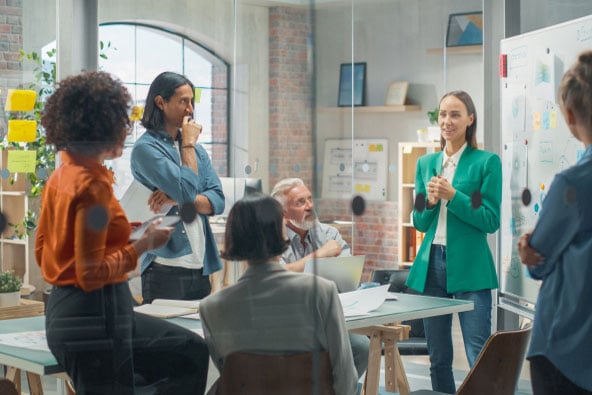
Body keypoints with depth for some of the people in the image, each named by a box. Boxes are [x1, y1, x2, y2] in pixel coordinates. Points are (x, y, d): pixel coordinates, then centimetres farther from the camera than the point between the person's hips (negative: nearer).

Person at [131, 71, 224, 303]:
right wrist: (188, 144, -5)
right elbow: (188, 190, -17)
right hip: (166, 266, -7)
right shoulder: (146, 148, -7)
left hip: (201, 267, 7)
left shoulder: (197, 150, 15)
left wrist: (177, 199, -12)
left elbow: (218, 201, 5)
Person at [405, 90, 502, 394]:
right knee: (438, 359, 11)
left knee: (479, 359, -9)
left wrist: (452, 196, -16)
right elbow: (419, 223, 13)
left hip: (469, 266, -5)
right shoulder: (426, 163, 12)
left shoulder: (487, 162, -3)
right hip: (430, 264, 5)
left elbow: (491, 221, -7)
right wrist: (430, 201, -7)